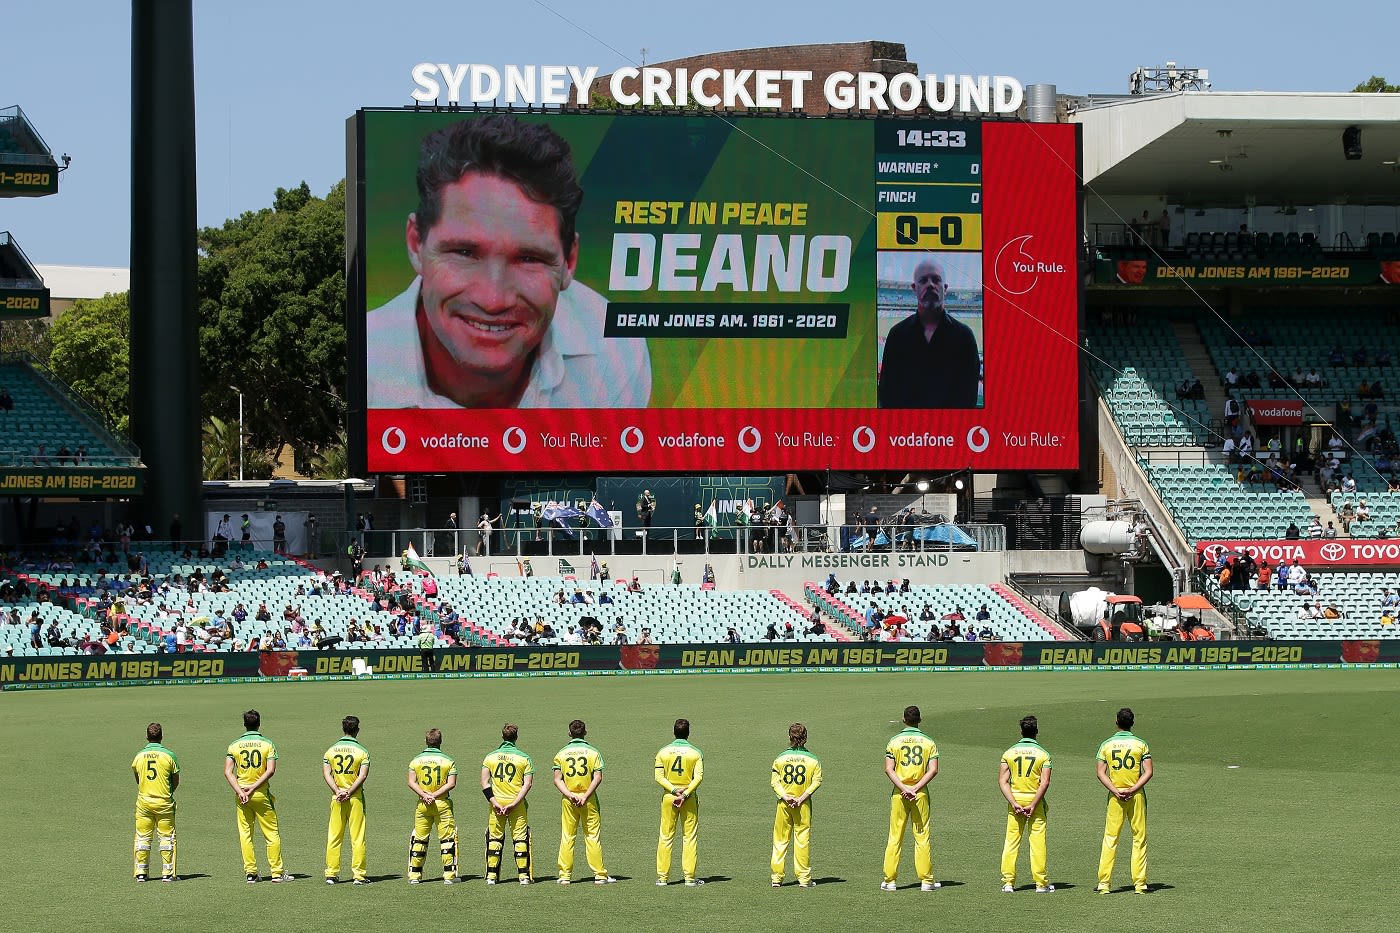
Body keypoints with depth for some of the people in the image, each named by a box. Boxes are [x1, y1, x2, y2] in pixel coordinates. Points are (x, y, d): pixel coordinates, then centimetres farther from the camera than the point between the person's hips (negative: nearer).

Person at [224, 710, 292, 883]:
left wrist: (240, 791, -9)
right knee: (272, 834, 4)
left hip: (241, 795, 2)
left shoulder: (235, 745, 3)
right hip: (262, 794, -2)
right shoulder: (267, 745, -3)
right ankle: (277, 872, 3)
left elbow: (228, 772, -5)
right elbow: (270, 770, -13)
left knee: (245, 834, 7)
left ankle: (250, 873, 5)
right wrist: (253, 788, -13)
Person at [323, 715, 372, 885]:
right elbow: (363, 776, -13)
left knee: (333, 837, 6)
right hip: (356, 798, -3)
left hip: (336, 798, 3)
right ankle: (359, 875, -1)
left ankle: (331, 874, 5)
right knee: (357, 837, 0)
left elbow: (326, 773, -2)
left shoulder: (331, 750, 6)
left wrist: (338, 792, -9)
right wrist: (349, 792, -13)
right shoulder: (362, 751, -3)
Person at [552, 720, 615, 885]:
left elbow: (557, 780, -3)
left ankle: (564, 875, 4)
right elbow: (598, 777, -9)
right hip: (589, 800, -1)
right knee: (593, 837, 2)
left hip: (568, 800, 1)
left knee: (567, 837, 6)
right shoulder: (593, 752, -1)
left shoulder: (561, 754, 4)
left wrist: (570, 795, -9)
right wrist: (585, 796, -11)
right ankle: (600, 875, 2)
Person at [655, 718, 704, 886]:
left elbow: (659, 776, -6)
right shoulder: (696, 753, -2)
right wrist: (685, 794, -15)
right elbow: (698, 777, -12)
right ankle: (690, 877, 2)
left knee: (666, 837, 6)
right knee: (690, 837, 4)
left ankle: (662, 877, 6)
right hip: (689, 798, -1)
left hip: (668, 796, 1)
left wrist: (674, 791, -12)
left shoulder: (663, 752, 3)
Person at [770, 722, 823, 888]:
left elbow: (774, 781, -4)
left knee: (780, 839, 8)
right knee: (802, 840, 3)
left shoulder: (781, 758, 1)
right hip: (803, 806, -1)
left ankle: (777, 877, 7)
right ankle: (803, 878, 4)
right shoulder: (812, 760, -1)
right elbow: (817, 781, -8)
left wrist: (785, 797, -11)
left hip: (784, 803, 1)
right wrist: (802, 798, -12)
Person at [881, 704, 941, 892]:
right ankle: (926, 880, 5)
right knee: (922, 837, 4)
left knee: (895, 837, 4)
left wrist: (904, 789, -11)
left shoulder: (894, 741, 1)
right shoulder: (928, 742, 2)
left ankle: (889, 880, 4)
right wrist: (915, 788, -10)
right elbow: (933, 770, -7)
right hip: (920, 794, 0)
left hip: (899, 793, 0)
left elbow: (889, 769, -7)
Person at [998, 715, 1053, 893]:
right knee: (1037, 841, 2)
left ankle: (1008, 882, 3)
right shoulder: (1043, 754, -2)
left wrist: (1013, 803, -9)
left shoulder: (1009, 753, 3)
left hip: (1015, 799, 2)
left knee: (1011, 841, 5)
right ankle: (1041, 883, 3)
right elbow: (1045, 782, -12)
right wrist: (1033, 805, -13)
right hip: (1035, 799, -2)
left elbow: (1003, 781, -5)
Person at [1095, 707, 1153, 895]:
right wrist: (1132, 790, -11)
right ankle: (1140, 883, 3)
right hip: (1137, 795, -1)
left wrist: (1115, 791, -9)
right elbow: (1148, 772, -8)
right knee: (1139, 839, 5)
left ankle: (1104, 883, 0)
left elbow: (1101, 773, -5)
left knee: (1110, 839, 4)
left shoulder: (1107, 745, 2)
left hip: (1115, 796, 1)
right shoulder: (1141, 744, -1)